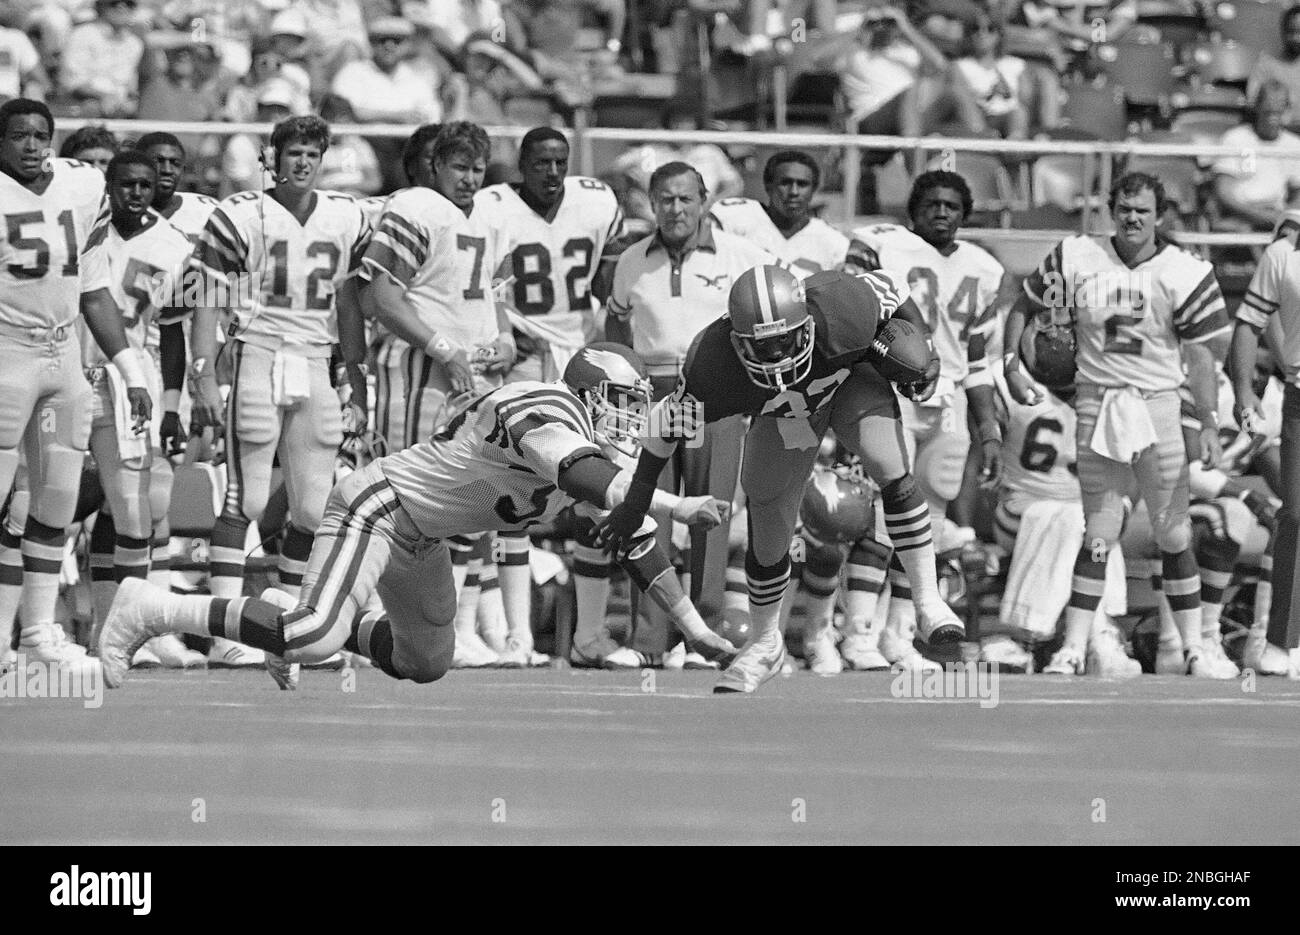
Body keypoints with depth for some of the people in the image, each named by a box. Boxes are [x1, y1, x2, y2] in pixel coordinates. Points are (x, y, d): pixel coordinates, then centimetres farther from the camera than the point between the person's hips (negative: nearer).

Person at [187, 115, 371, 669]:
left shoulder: (345, 219, 12)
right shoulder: (241, 216, -4)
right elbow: (209, 304, -4)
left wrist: (359, 386, 16)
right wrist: (203, 377, -11)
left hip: (315, 367, 5)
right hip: (256, 357, -5)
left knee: (314, 507, 4)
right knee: (246, 499, -9)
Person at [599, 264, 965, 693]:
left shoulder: (839, 309, -40)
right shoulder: (711, 366, -36)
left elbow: (890, 288, -17)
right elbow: (668, 426, -19)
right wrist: (635, 502, -11)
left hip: (852, 380, -1)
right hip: (783, 413, 1)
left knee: (892, 473, -27)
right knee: (767, 541, 3)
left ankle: (927, 600, -16)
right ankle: (764, 644, 29)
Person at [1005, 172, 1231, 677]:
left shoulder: (1184, 274, -4)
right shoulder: (1077, 260, 0)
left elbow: (1200, 355, -3)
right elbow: (1022, 308, 12)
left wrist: (1210, 424, -7)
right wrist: (1011, 367, 3)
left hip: (1157, 404, -1)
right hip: (1096, 403, 1)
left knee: (1175, 533, 2)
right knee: (1099, 533, -2)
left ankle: (1193, 648, 9)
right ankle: (1073, 647, 0)